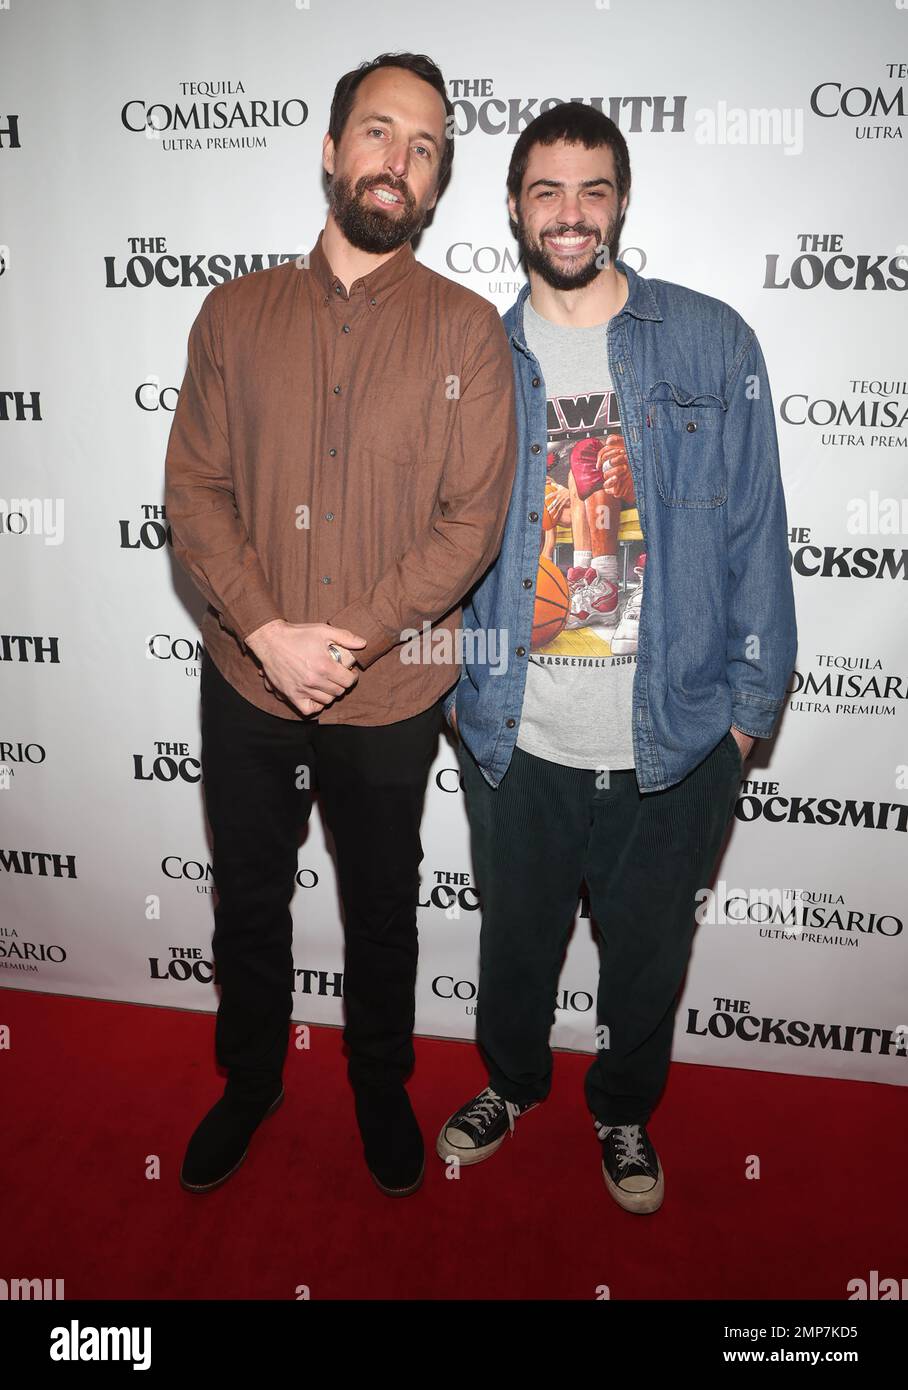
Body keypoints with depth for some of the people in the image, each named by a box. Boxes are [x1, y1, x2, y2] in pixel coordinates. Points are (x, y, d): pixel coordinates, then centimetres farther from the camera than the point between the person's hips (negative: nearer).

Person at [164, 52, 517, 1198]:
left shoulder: (467, 331, -4)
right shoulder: (237, 312, 2)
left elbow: (472, 519, -10)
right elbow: (193, 488, -3)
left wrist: (349, 641, -18)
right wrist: (269, 632, -16)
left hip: (390, 697, -1)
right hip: (246, 682, 2)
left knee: (381, 909, 17)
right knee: (248, 900, 18)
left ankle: (381, 1087, 43)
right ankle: (250, 1078, 44)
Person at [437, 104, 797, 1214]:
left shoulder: (712, 343, -2)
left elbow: (755, 530, -2)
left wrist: (749, 700, -4)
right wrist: (454, 683, 1)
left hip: (673, 740, -1)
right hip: (517, 738, 1)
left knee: (648, 948, 18)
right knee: (515, 934, 21)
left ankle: (624, 1109, 46)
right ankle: (511, 1080, 50)